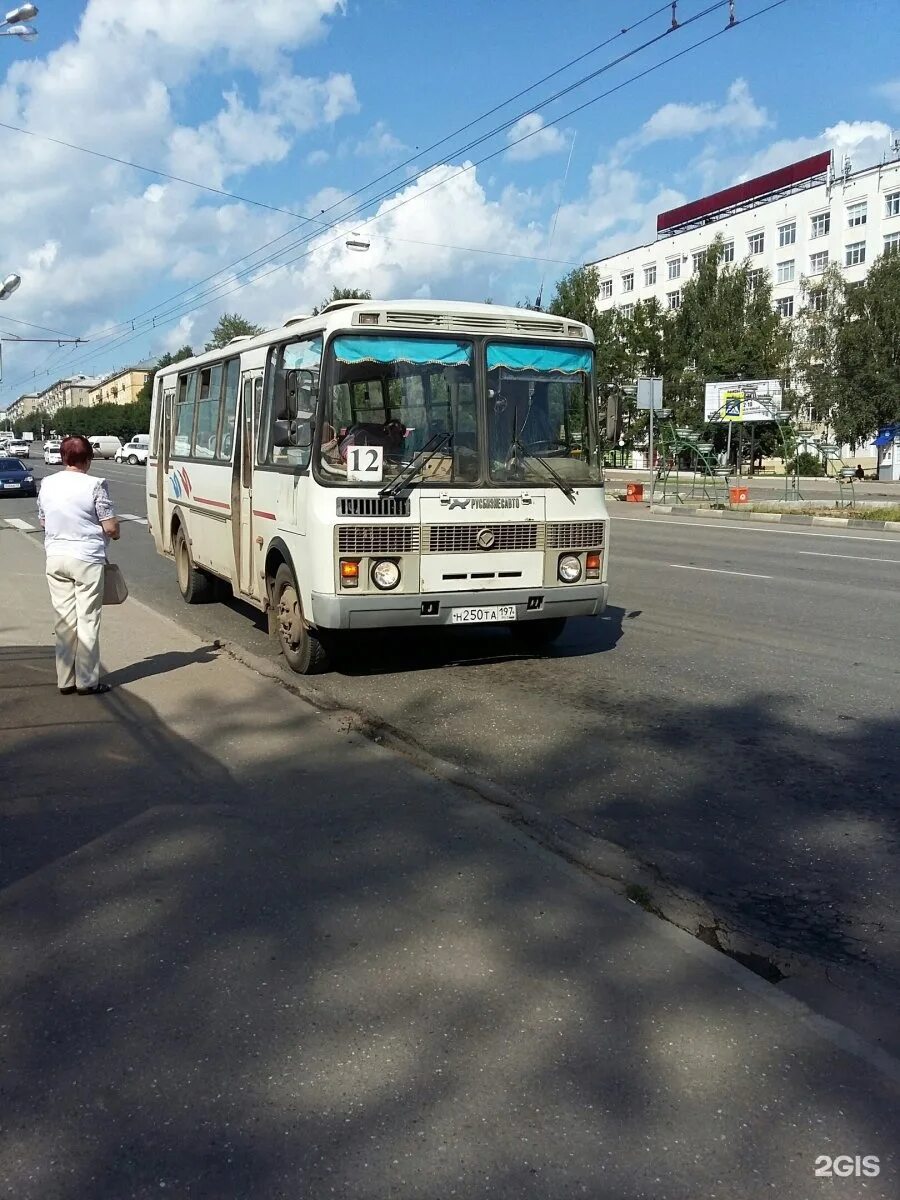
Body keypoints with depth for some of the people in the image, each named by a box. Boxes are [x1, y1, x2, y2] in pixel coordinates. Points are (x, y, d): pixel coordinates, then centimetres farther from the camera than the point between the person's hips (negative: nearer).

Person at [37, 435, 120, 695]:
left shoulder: (47, 484, 4)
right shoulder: (94, 486, -13)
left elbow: (44, 522, 15)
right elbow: (111, 528, -12)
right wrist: (114, 534, 10)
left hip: (55, 558, 5)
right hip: (87, 559, -5)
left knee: (64, 620, 11)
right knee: (87, 621, 3)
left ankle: (65, 681, 16)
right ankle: (86, 681, 7)